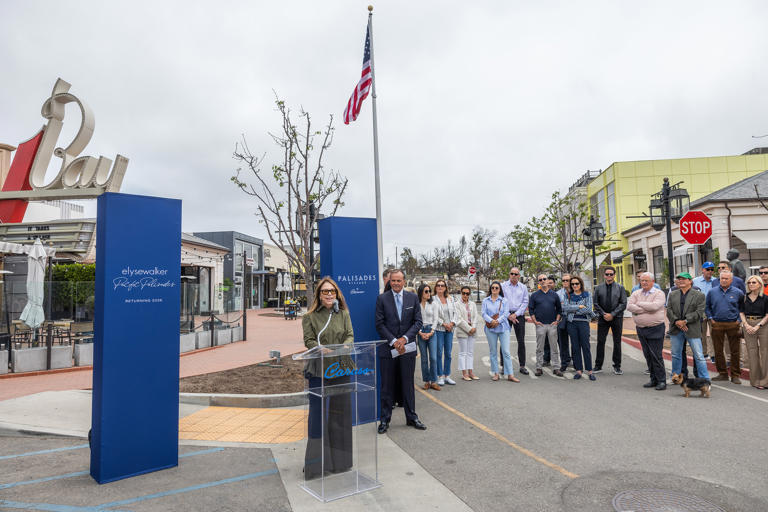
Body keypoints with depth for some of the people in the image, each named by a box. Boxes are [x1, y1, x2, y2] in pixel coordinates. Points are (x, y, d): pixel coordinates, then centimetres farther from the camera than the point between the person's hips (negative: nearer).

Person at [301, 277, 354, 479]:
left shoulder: (343, 313, 8)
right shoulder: (310, 316, -2)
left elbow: (350, 335, 3)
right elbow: (309, 341, -7)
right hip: (318, 369, -3)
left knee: (341, 410, 11)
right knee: (317, 412, 2)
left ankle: (339, 458, 27)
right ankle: (315, 460, 14)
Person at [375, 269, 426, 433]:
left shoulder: (413, 298, 4)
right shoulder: (382, 298, -2)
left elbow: (418, 322, 1)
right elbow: (379, 324, -5)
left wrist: (404, 338, -12)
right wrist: (393, 341, -13)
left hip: (407, 347, 2)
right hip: (388, 348, -1)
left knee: (408, 384, 11)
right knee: (387, 386, 7)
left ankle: (411, 417, 25)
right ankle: (385, 419, 19)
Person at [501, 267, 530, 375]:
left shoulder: (523, 287, 8)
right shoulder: (503, 286, 3)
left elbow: (525, 302, 4)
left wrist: (516, 314, -7)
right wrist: (508, 315, -8)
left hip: (519, 315, 1)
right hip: (506, 315, -1)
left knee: (521, 341, 1)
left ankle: (522, 366, 8)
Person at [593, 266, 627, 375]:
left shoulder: (620, 288, 3)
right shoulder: (599, 288, 6)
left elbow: (623, 304, -2)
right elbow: (596, 303, 5)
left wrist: (612, 314, -10)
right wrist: (604, 314, -7)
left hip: (617, 318, 0)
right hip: (603, 318, 1)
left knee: (617, 342, 5)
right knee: (600, 342, -1)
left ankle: (617, 367, 15)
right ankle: (598, 366, 6)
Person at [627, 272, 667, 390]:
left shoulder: (659, 293, -4)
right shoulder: (636, 294, 9)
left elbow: (654, 306, -22)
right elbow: (629, 306, -7)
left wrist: (639, 304, -9)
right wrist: (647, 309, -13)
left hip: (655, 329, -5)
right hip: (641, 329, 5)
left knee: (656, 356, -6)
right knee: (647, 355, 11)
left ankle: (661, 380, 4)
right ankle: (654, 379, 21)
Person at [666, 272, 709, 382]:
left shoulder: (699, 295, -1)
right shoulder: (672, 294, 11)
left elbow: (699, 312, -9)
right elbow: (669, 310, 4)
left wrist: (685, 321, -16)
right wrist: (676, 322, -11)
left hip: (692, 329, -4)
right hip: (675, 329, 4)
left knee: (698, 356, -3)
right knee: (676, 355, 14)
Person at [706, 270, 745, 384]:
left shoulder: (738, 292, 2)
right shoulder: (712, 292, 5)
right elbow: (707, 306, 15)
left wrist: (739, 319, 1)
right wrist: (711, 318, 5)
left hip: (733, 324, -1)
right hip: (717, 325, 1)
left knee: (735, 351, 2)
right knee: (718, 351, 5)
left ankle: (735, 375, 12)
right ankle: (722, 374, 17)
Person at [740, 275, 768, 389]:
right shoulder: (744, 297, 8)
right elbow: (742, 312, 8)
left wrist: (757, 326, -12)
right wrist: (746, 325, -5)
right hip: (748, 325, 2)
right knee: (752, 352, 3)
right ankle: (756, 380, 10)